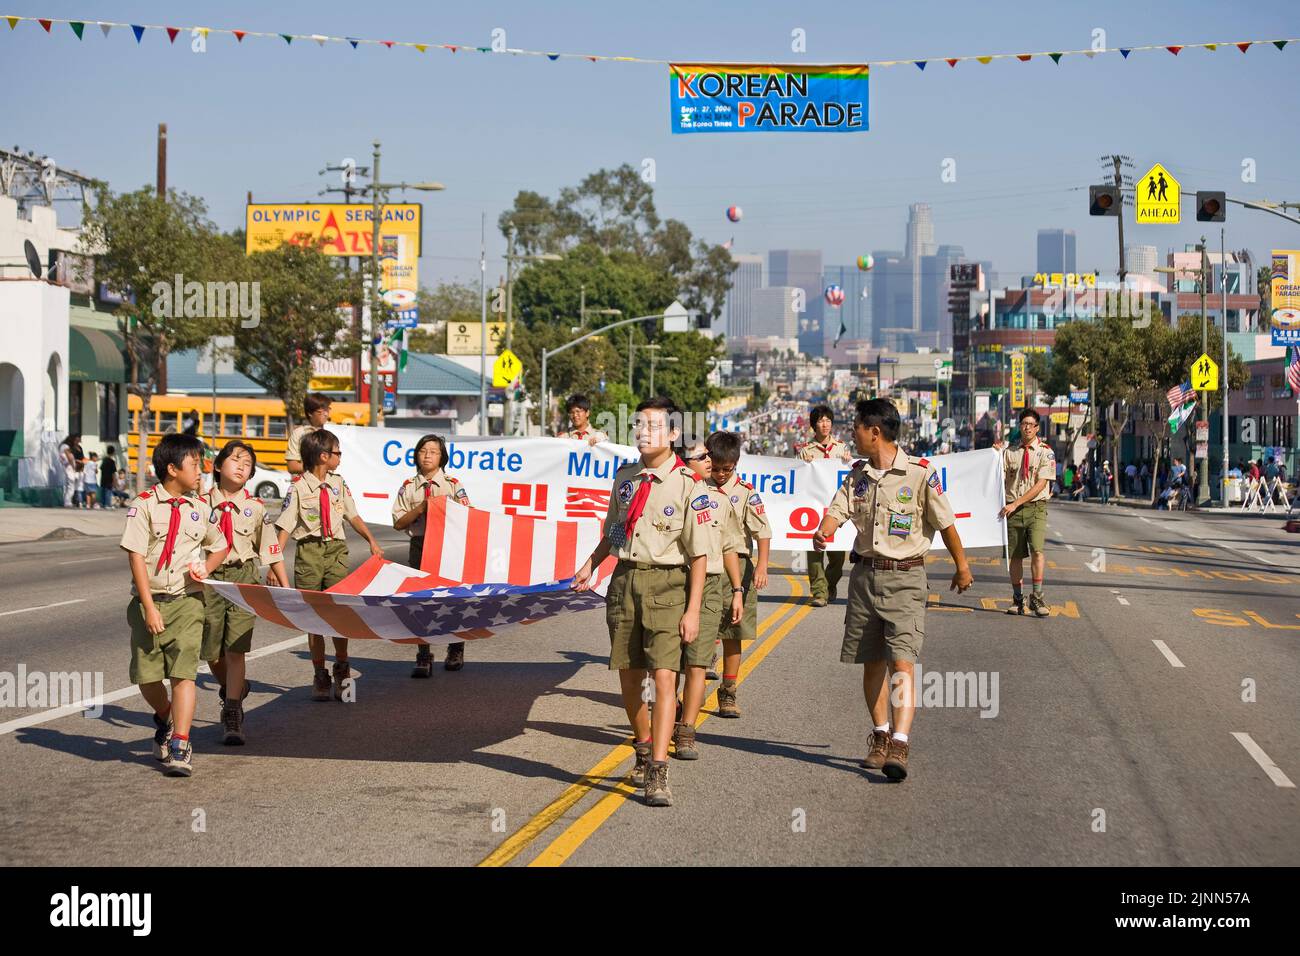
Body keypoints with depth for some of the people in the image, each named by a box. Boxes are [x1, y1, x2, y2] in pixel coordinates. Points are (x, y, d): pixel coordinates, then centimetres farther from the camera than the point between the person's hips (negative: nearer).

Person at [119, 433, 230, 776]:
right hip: (149, 600, -1)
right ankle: (165, 719, 35)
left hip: (187, 601, 1)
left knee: (183, 672, -10)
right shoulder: (144, 505, -5)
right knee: (147, 674, 4)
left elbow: (219, 547, 24)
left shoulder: (200, 508, 8)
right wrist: (149, 608, -13)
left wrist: (206, 569, 2)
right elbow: (136, 557, -8)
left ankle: (180, 747, -9)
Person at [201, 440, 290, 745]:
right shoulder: (202, 503, -1)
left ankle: (232, 715, -4)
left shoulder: (256, 508, 2)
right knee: (211, 650, 8)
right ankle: (233, 691, 38)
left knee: (235, 648, -9)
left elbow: (272, 551, 8)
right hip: (209, 578, 1)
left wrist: (286, 588, 9)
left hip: (244, 576, -1)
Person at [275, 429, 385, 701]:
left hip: (336, 550, 3)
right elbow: (284, 528, -10)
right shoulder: (298, 489, -7)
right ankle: (320, 675, 13)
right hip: (309, 552, -3)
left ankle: (341, 668, 9)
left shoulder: (338, 484, 8)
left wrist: (372, 541, 10)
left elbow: (353, 515, 17)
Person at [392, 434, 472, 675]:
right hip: (420, 545, 1)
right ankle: (423, 658, 5)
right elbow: (398, 522, 1)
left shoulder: (453, 485, 3)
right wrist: (421, 508, -12)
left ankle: (455, 652, 23)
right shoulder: (408, 488, 6)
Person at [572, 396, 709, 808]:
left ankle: (657, 773, -16)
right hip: (624, 578, 5)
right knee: (629, 678, 12)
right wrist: (590, 565, 14)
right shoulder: (624, 477, 9)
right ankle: (643, 749, 34)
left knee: (664, 677, -14)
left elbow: (699, 554, -8)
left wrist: (692, 610, -11)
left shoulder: (688, 485, -8)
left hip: (666, 582, -5)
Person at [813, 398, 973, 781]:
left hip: (905, 578, -6)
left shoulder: (920, 473, -9)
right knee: (872, 663, 11)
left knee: (902, 662, -14)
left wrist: (962, 567, 6)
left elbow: (945, 523, -2)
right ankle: (880, 737, 25)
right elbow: (838, 509, -4)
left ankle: (899, 746, -20)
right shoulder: (857, 475, 8)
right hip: (865, 574, 6)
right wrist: (822, 532, -26)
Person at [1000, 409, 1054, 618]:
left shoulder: (1045, 452, -1)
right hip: (1013, 509, 3)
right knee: (1015, 555, 5)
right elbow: (999, 478, 7)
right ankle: (1017, 599, 15)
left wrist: (1016, 503, -15)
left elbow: (1040, 485, -9)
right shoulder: (1009, 452, 9)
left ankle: (1037, 598, -9)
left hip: (1036, 507, -3)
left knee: (1037, 550, -18)